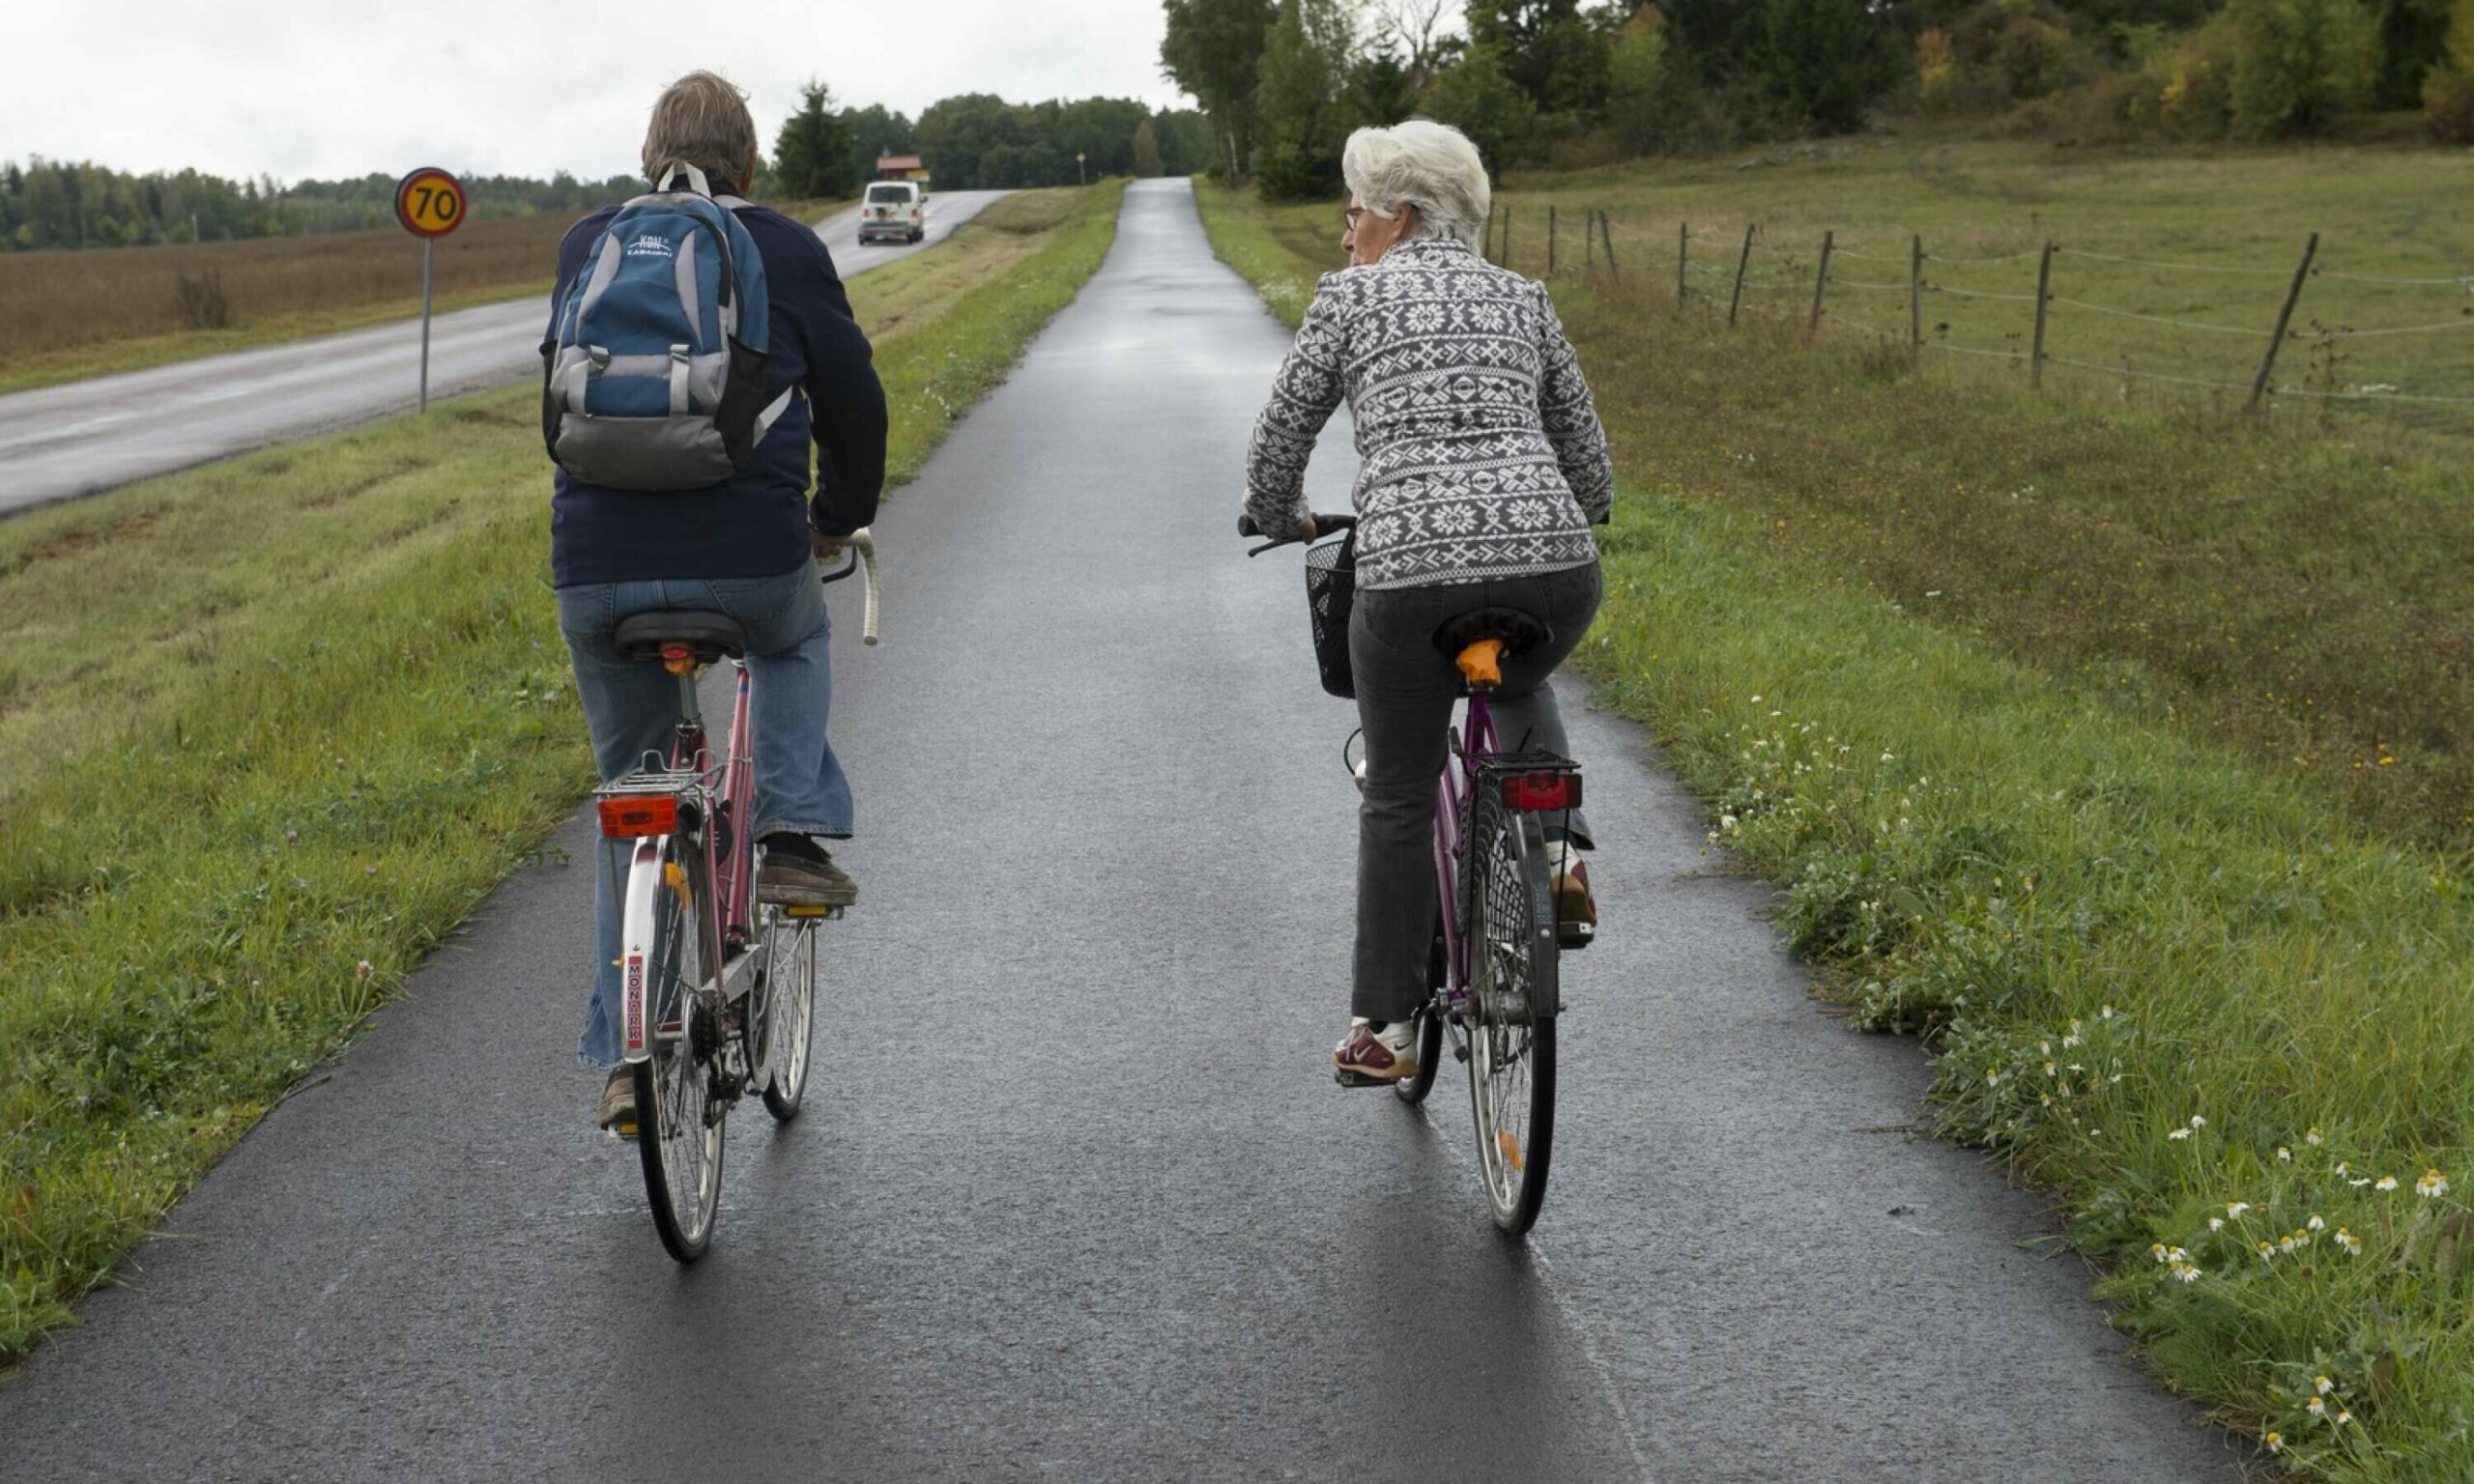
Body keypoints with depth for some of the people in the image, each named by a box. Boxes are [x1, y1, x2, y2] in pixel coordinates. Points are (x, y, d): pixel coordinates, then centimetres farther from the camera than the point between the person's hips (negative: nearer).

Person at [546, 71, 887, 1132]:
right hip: (751, 558, -2)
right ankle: (793, 835, 15)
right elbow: (853, 397, 9)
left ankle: (626, 1055, 15)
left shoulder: (586, 245, 14)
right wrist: (839, 517, 26)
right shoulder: (786, 250, 5)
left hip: (596, 569, 2)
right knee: (795, 645, 35)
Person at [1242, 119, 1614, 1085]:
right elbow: (1590, 465, 23)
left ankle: (1382, 1029, 19)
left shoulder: (1351, 296, 11)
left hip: (1409, 570, -3)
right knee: (1517, 686, 38)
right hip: (1554, 570, 3)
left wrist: (1282, 521, 34)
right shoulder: (1523, 299, 20)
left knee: (1399, 797, 16)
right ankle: (1557, 850, 15)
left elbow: (1275, 449, 13)